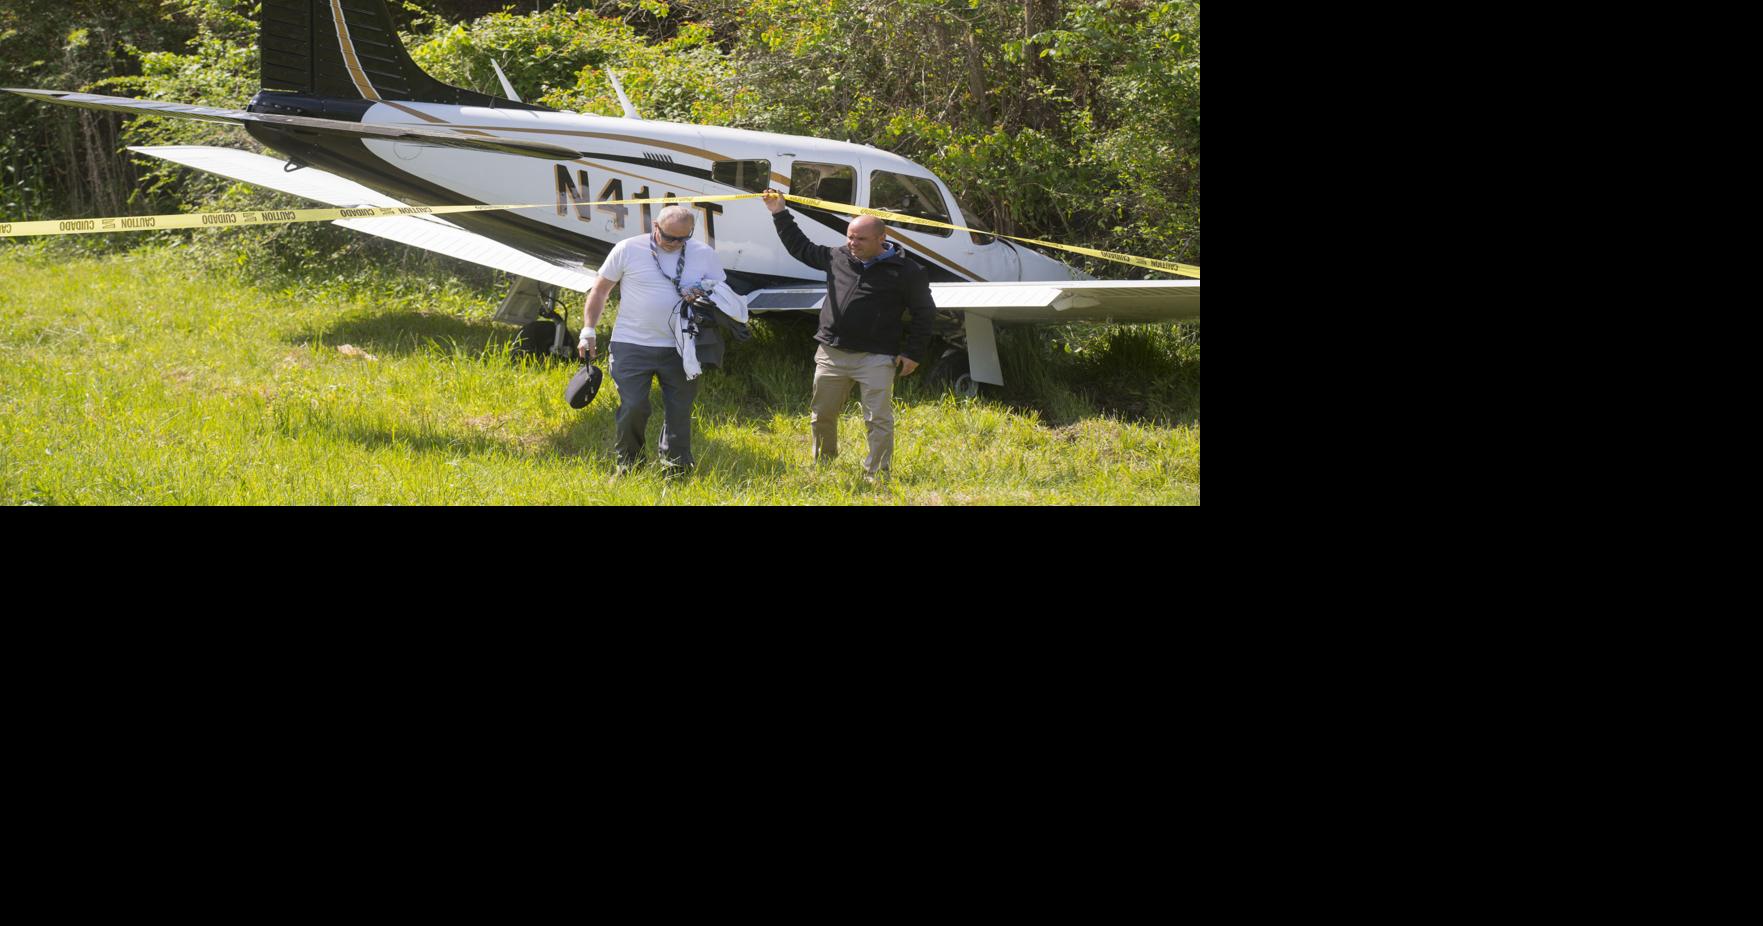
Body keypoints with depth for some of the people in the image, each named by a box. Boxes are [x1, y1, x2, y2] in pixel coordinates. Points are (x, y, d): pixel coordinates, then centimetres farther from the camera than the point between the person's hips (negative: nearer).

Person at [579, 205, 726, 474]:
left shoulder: (704, 254, 4)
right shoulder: (628, 249, -1)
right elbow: (600, 290, 7)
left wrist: (705, 296, -13)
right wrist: (588, 332, 3)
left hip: (679, 348, 2)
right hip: (631, 346, -2)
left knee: (679, 410, 4)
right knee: (633, 408, -8)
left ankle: (676, 467, 19)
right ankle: (628, 465, 11)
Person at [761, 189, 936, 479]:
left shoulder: (905, 271, -4)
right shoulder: (837, 258, 10)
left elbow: (925, 313, 2)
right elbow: (800, 247, 24)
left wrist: (913, 353, -2)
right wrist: (780, 215, 21)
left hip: (875, 358, -5)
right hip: (831, 354, 5)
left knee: (878, 419, -8)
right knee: (821, 416, 14)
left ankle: (878, 474, -1)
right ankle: (823, 466, 32)